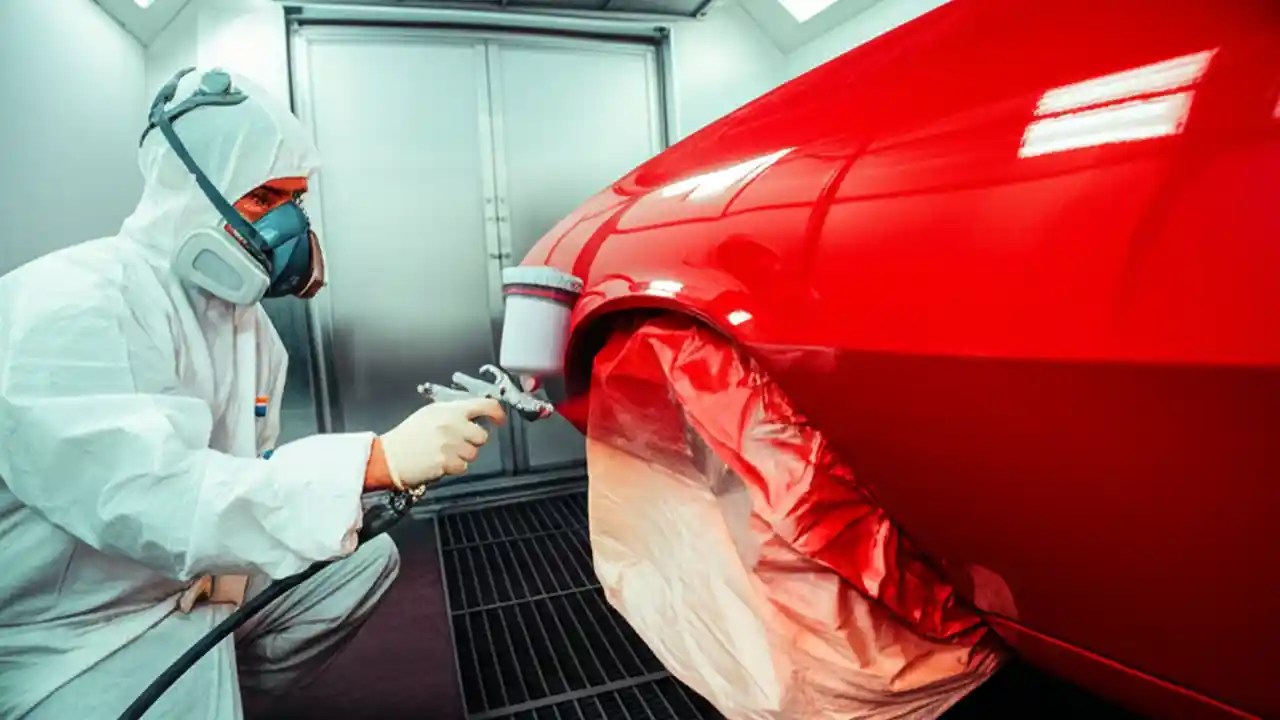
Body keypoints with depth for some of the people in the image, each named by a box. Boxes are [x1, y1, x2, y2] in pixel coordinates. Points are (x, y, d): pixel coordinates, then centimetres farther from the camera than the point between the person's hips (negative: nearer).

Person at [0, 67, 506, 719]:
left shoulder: (245, 313, 3)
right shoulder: (67, 306, -23)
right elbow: (141, 495, -36)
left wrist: (232, 551, -10)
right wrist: (379, 459, -42)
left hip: (200, 581, 8)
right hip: (73, 632, -7)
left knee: (367, 555, 6)